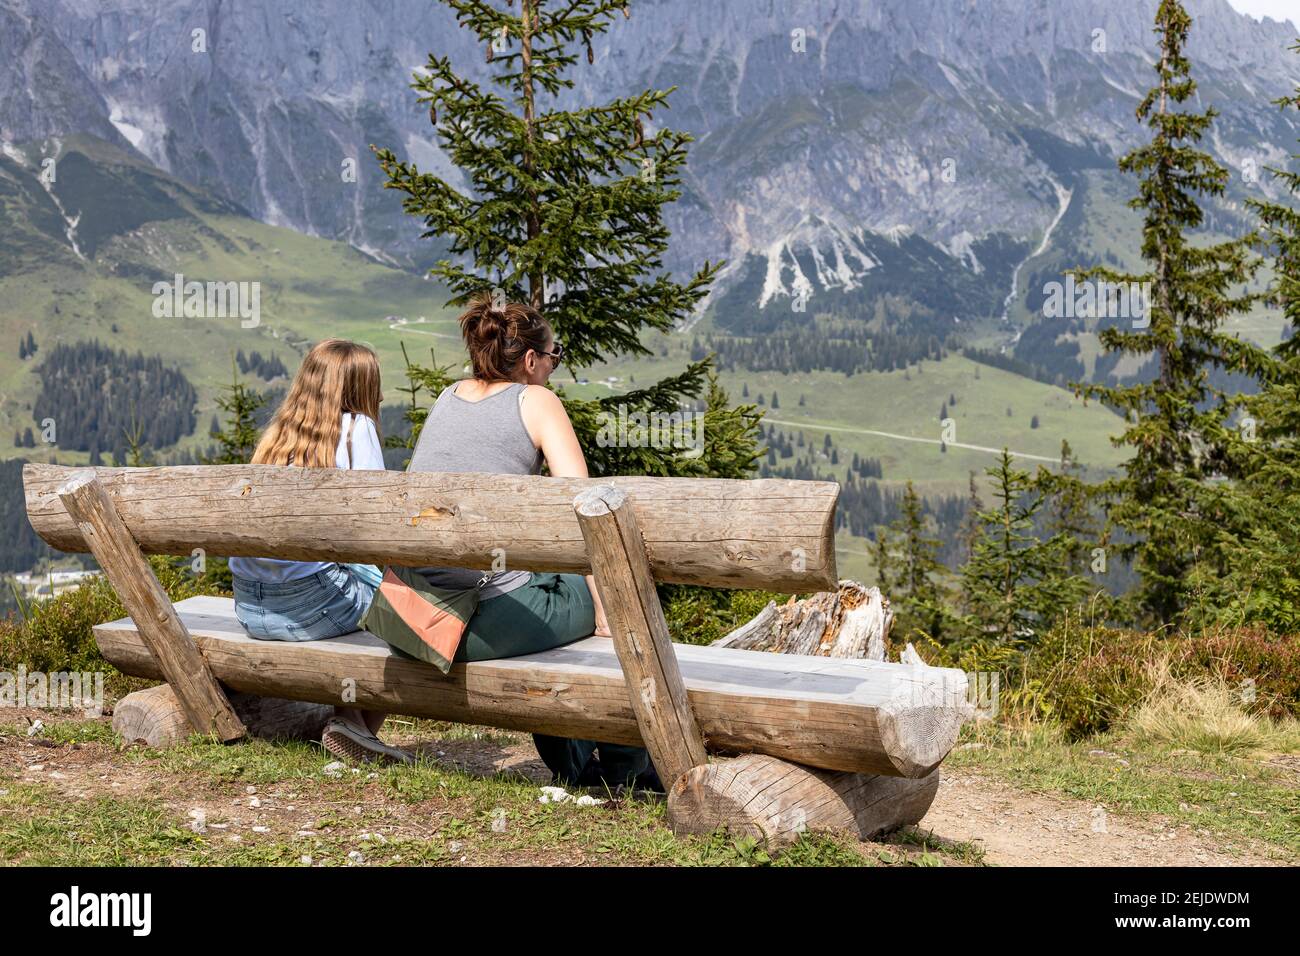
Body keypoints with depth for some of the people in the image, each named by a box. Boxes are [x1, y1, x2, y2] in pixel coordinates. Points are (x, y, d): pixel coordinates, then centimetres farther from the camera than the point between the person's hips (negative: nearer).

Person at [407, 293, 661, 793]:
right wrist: (603, 613, -3)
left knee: (550, 583, 33)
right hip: (488, 622, -7)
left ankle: (574, 765, 39)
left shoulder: (447, 398, 17)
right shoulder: (537, 401, 0)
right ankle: (624, 767, 28)